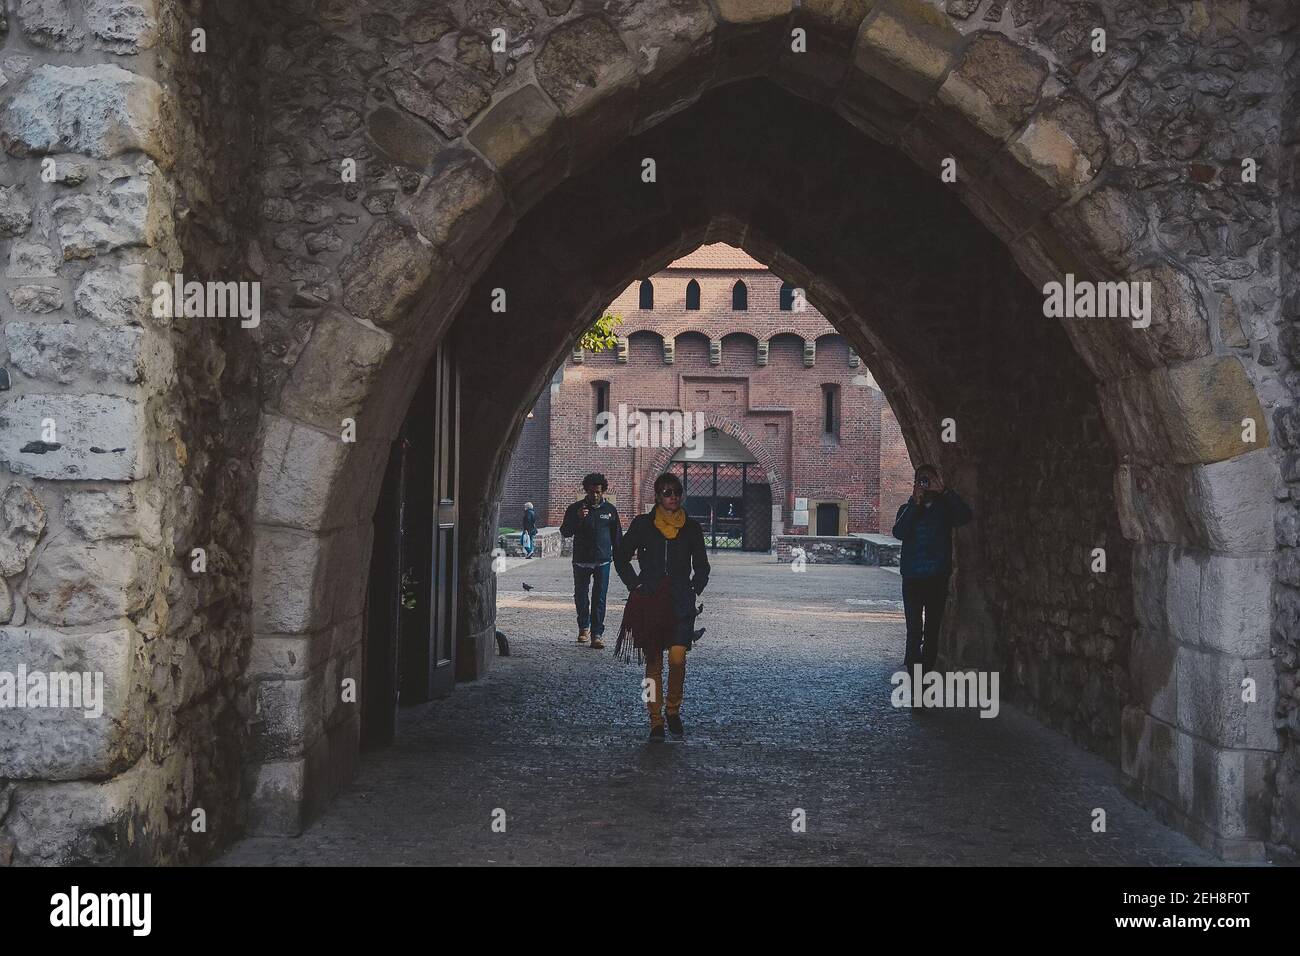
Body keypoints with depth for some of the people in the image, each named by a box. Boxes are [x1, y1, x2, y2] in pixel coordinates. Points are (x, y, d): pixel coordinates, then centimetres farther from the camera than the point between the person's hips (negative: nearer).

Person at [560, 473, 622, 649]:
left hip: (603, 562, 0)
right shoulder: (575, 508, 2)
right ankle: (583, 627, 29)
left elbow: (617, 536, 13)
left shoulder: (610, 510, 7)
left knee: (599, 599, -4)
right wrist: (577, 519, -19)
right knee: (580, 597, 8)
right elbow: (564, 532, -2)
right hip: (581, 562, 0)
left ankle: (596, 634, -3)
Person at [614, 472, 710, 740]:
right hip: (648, 602, 0)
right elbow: (621, 557, 14)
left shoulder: (692, 527, 6)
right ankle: (656, 721, 13)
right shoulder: (642, 524, 2)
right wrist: (635, 585, 4)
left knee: (677, 659, -14)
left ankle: (673, 710, 9)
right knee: (653, 663, 5)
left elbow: (702, 566, 18)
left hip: (681, 604, 0)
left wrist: (694, 589, 5)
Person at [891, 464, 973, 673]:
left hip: (938, 578, 1)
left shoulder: (945, 508, 8)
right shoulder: (907, 509, 9)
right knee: (914, 629, -8)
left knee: (932, 630, 5)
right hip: (912, 578, -1)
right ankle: (913, 669, -8)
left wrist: (944, 491, -16)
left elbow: (966, 515, -13)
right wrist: (916, 503, -12)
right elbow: (899, 532, -9)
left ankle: (927, 670, 10)